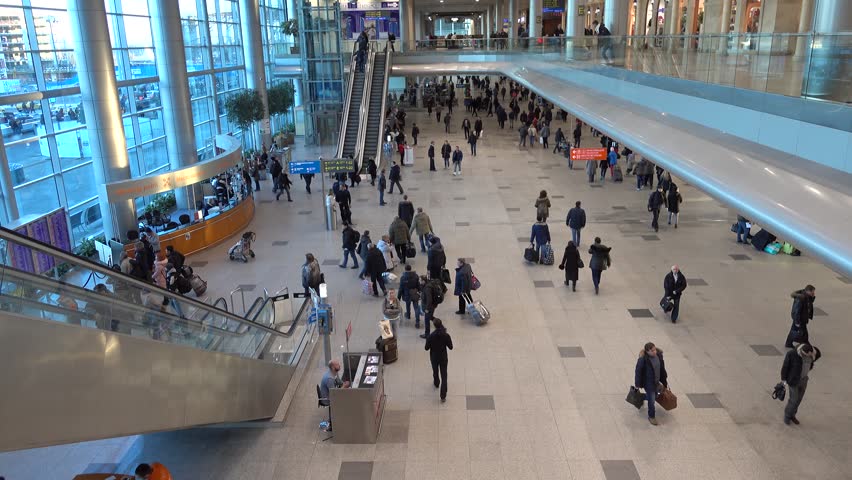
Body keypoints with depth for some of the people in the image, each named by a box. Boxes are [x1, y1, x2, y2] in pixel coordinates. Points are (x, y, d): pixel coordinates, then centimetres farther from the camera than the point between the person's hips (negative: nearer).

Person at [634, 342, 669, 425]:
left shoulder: (658, 355, -10)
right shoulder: (643, 359, -28)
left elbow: (662, 368, 4)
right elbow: (638, 371, -17)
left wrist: (664, 380, 11)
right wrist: (637, 384, -10)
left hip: (657, 381, 7)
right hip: (648, 383, -7)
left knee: (654, 396, 26)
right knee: (652, 400, 2)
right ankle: (651, 417, 25)